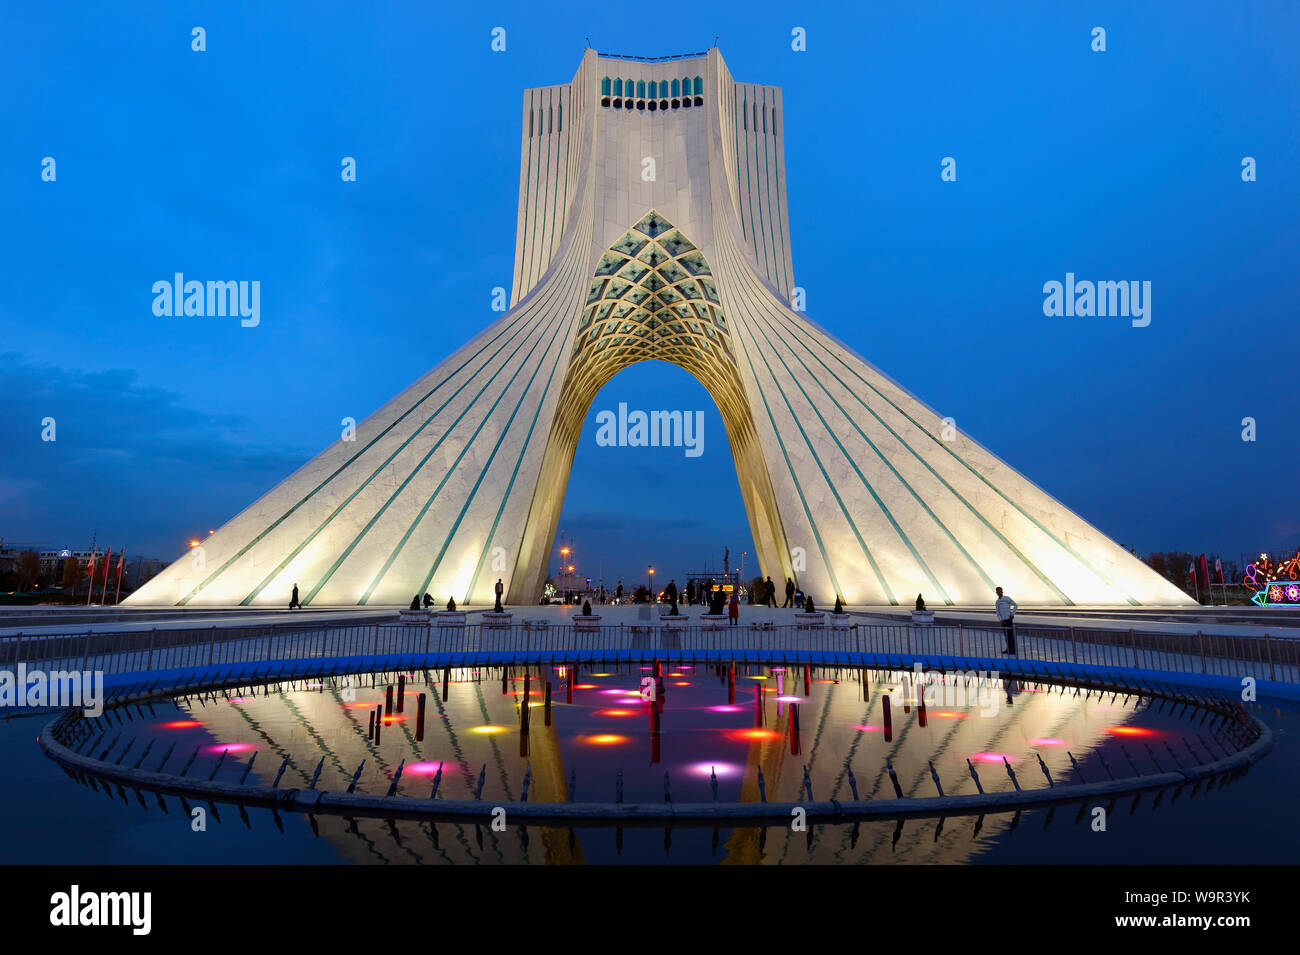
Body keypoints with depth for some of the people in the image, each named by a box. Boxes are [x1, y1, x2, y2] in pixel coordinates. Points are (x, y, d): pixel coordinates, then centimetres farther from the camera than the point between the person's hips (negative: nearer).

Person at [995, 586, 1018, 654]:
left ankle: (1013, 649, -2)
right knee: (1006, 635, 8)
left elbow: (1016, 605, -3)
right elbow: (997, 612, 6)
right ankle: (1008, 649, 14)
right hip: (1003, 620, 6)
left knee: (1010, 634, -6)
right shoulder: (997, 602, 13)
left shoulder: (1007, 598, -3)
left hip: (1009, 618, -6)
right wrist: (1001, 620, -8)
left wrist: (1013, 614, -10)